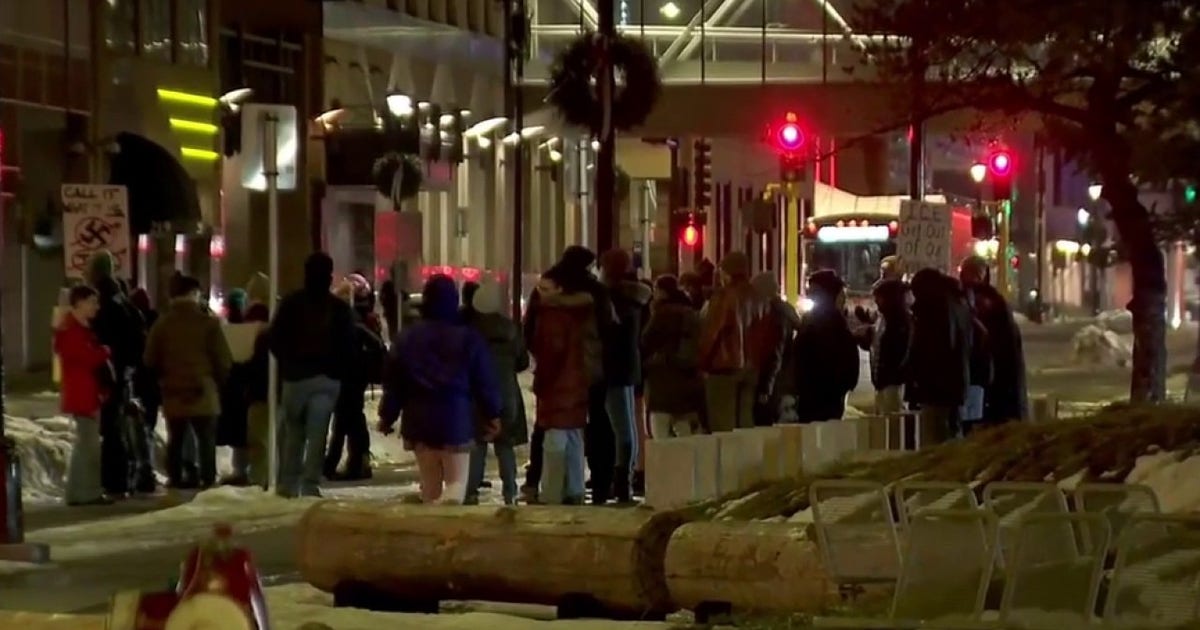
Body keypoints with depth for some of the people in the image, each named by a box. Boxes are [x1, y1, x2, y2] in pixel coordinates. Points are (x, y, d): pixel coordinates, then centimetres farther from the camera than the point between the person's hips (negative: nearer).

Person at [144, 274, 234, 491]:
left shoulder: (162, 324, 3)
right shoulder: (208, 322, -6)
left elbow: (151, 360, 4)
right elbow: (223, 360, -5)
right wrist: (219, 381, 12)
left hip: (173, 393, 3)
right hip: (202, 392, -3)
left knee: (175, 440, 11)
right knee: (206, 440, 2)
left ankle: (175, 483, 8)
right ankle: (208, 482, -3)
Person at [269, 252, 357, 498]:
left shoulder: (290, 303, 0)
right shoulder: (340, 308, 2)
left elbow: (274, 339, -1)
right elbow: (348, 346, 1)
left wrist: (287, 363, 12)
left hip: (296, 376, 0)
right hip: (327, 378, 0)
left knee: (293, 432, 10)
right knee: (317, 434, -2)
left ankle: (288, 484, 8)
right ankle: (310, 485, -10)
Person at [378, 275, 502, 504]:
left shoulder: (407, 337, 1)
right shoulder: (469, 337, -5)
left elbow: (394, 383, 5)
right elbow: (484, 382, 0)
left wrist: (387, 416, 16)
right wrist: (493, 414, 13)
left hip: (419, 419, 3)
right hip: (456, 419, -2)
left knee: (430, 483, 16)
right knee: (457, 481, -2)